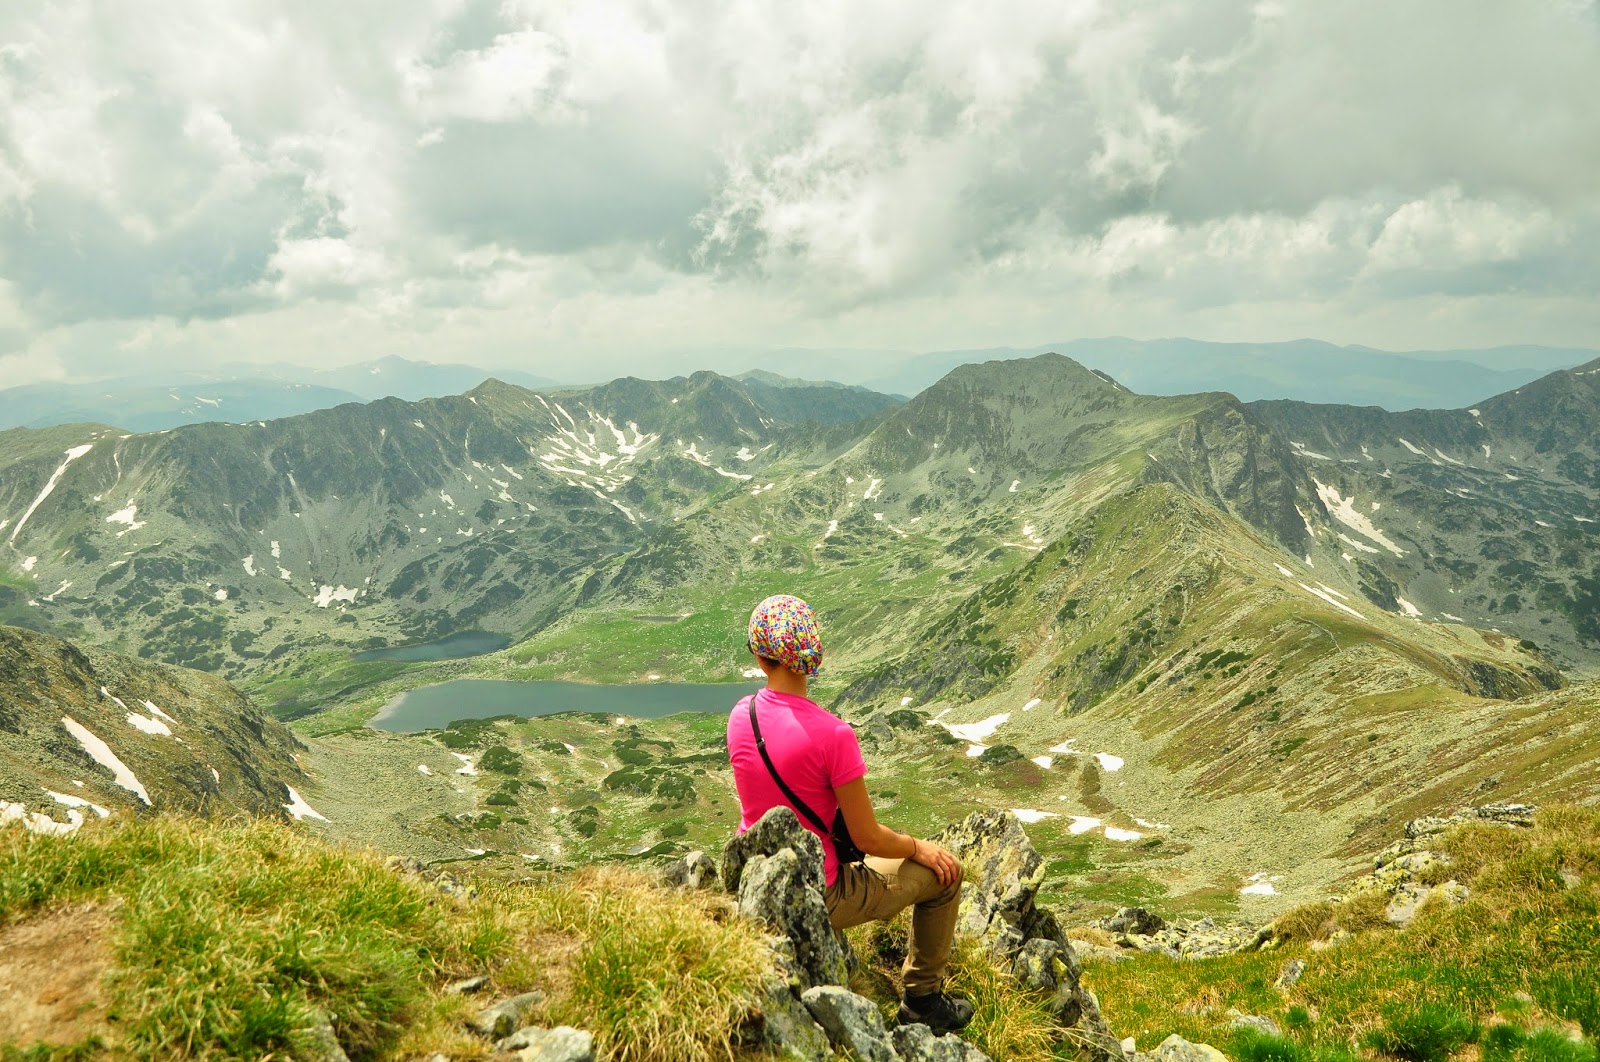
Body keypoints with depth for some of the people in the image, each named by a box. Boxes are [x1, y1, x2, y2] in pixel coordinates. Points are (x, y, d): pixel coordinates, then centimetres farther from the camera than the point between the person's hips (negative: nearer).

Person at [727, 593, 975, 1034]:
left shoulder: (740, 715, -8)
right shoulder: (832, 734, -28)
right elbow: (868, 838, -20)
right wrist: (919, 847, 2)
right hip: (817, 898, -6)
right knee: (944, 872, 13)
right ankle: (922, 1000, 26)